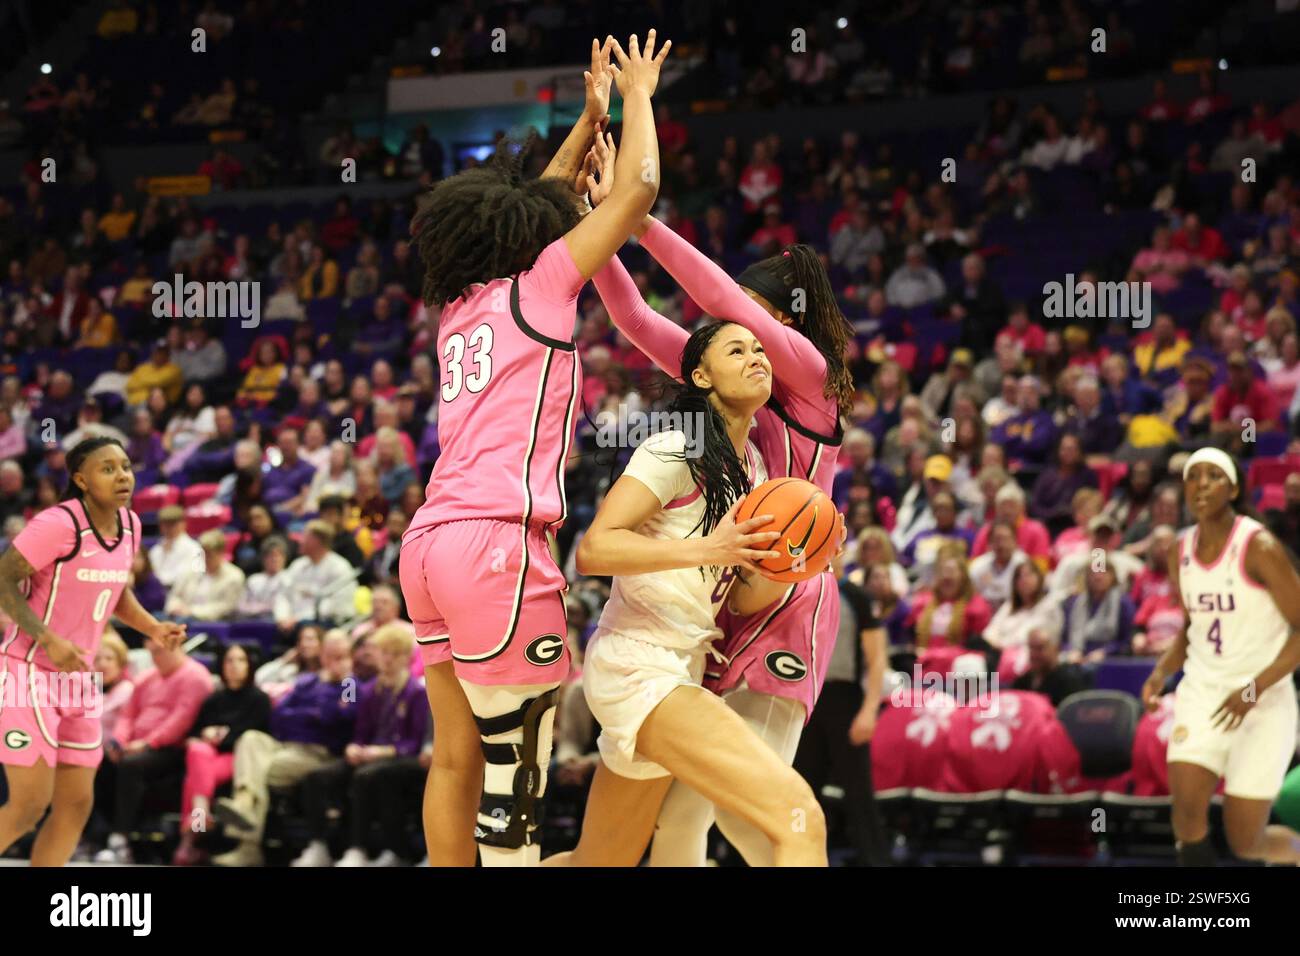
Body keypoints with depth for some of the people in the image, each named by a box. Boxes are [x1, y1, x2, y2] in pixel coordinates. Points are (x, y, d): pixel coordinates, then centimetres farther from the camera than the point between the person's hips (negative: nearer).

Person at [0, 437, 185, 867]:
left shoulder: (129, 524, 6)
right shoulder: (59, 524, -19)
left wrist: (153, 627, 4)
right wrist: (49, 640, -27)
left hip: (75, 678, 8)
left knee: (76, 805, 6)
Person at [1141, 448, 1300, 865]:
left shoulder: (1258, 547, -15)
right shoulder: (1180, 551, 4)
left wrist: (1255, 689, -23)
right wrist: (1161, 672, 1)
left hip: (1263, 702, -5)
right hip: (1201, 693, 5)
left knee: (1245, 841, 0)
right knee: (1187, 811, -13)